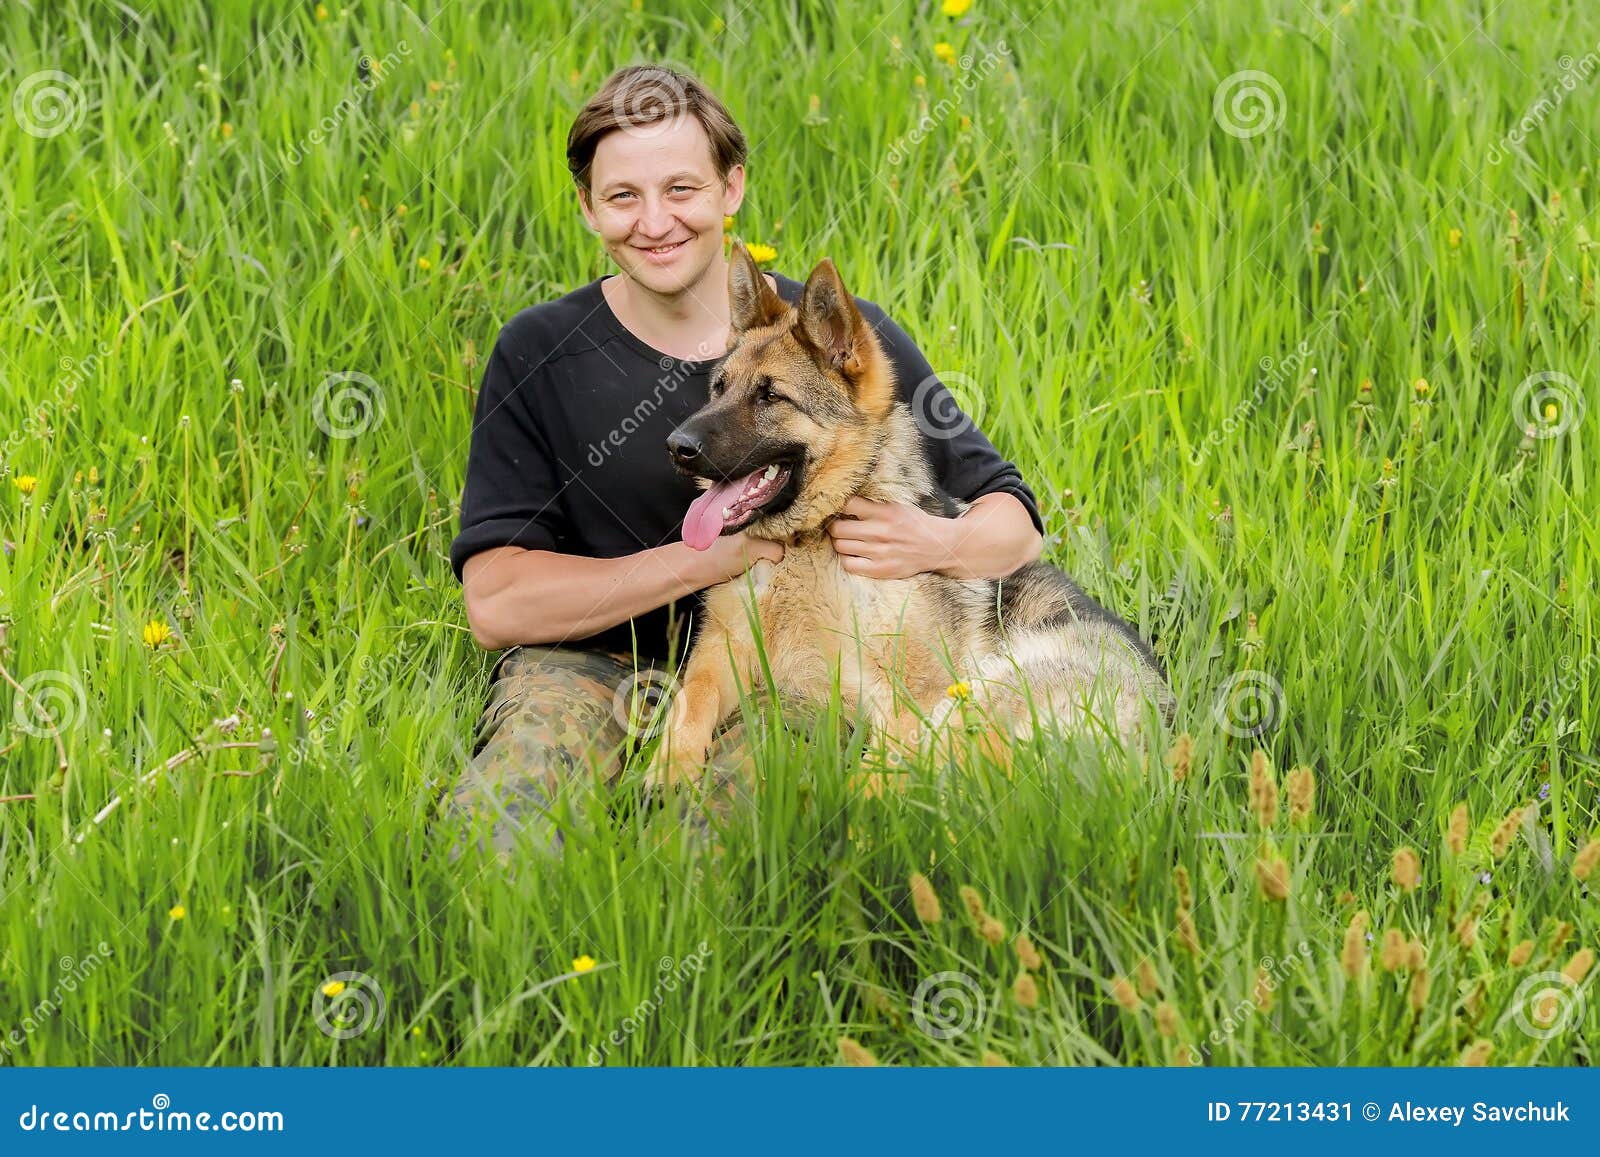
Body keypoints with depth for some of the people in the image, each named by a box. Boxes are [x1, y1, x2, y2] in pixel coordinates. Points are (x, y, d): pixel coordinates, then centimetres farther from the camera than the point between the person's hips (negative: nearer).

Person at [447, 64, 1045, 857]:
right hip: (594, 664, 0)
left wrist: (937, 545, -20)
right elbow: (495, 605, -9)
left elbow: (1015, 523, 6)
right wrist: (713, 556, -17)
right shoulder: (539, 355, -2)